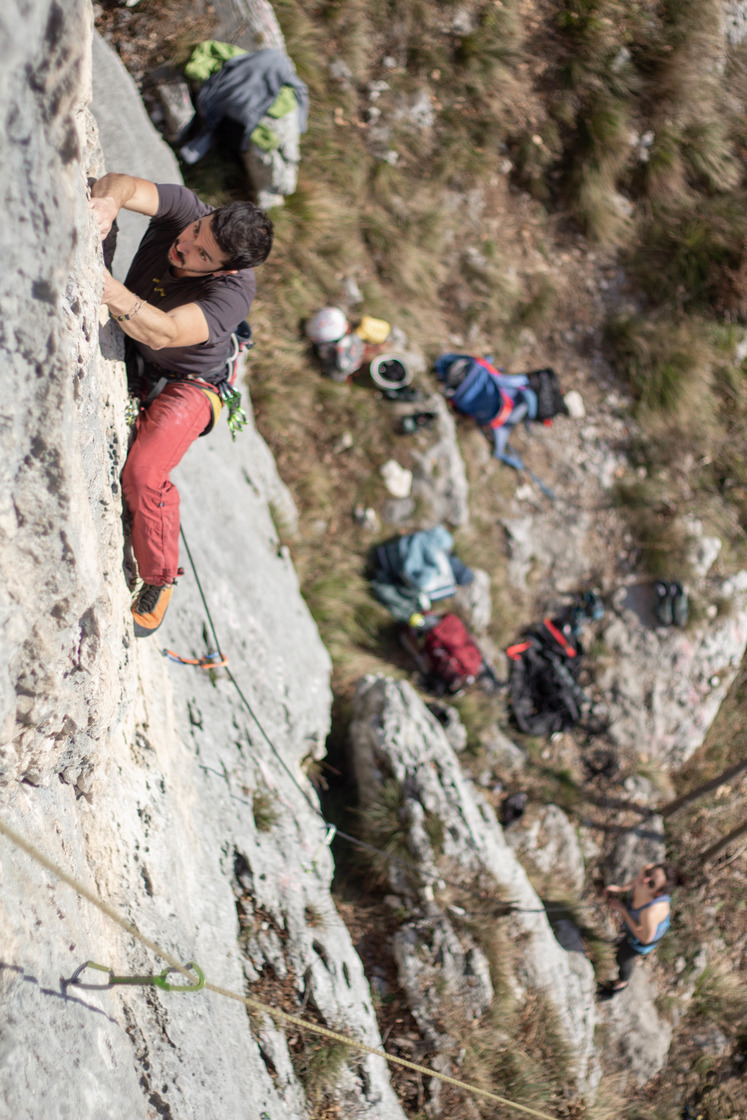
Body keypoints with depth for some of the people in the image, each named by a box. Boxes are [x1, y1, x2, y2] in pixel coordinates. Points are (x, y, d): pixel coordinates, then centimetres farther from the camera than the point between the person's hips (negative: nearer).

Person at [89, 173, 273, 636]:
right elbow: (123, 183, -37)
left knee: (143, 475, -22)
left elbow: (163, 333, -50)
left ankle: (160, 580, 2)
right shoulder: (184, 210, -24)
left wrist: (109, 290, -67)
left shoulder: (233, 291, -37)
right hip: (129, 356, 6)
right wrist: (109, 200, -62)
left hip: (187, 384, -6)